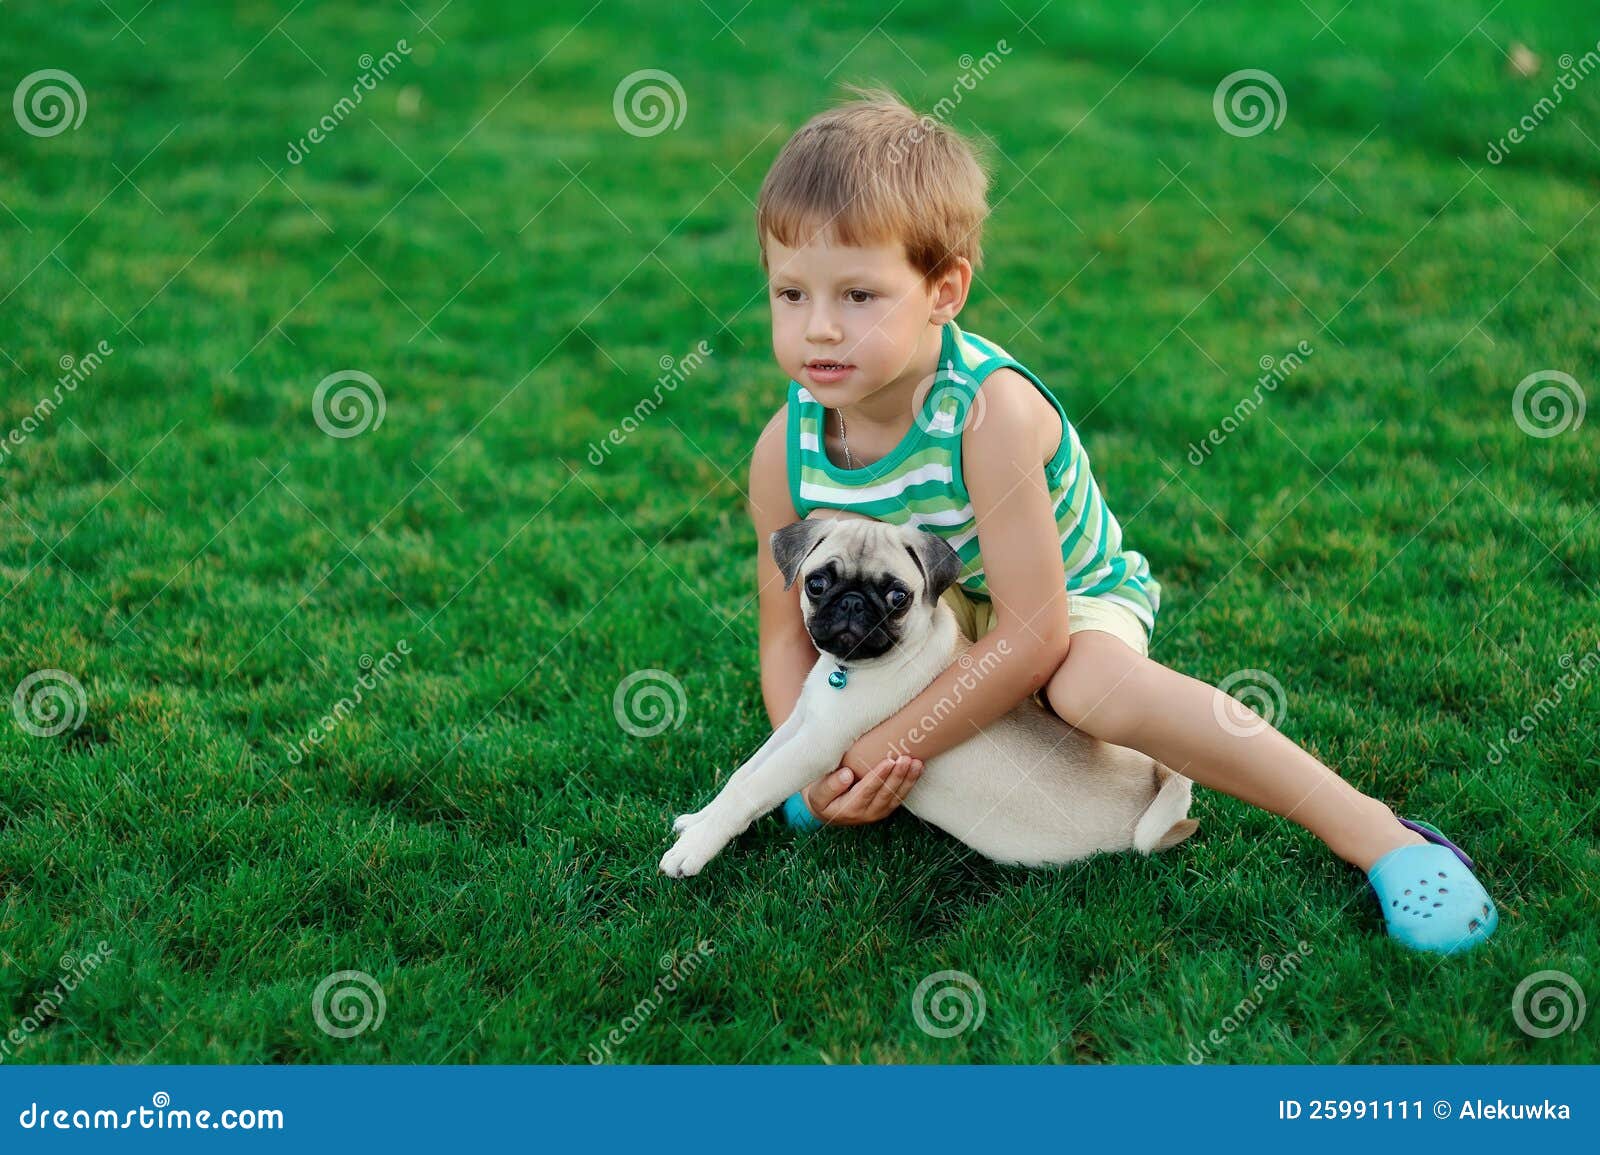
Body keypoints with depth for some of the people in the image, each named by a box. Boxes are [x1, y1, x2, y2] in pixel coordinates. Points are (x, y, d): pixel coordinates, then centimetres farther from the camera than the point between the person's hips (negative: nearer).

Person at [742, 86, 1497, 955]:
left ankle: (1375, 833, -29)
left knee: (1097, 689, -36)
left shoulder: (991, 411, -34)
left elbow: (1032, 637, -32)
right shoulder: (786, 450, -18)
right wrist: (815, 770, -23)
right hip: (935, 622, 6)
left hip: (1075, 602, -6)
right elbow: (789, 632, -7)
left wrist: (889, 749, -28)